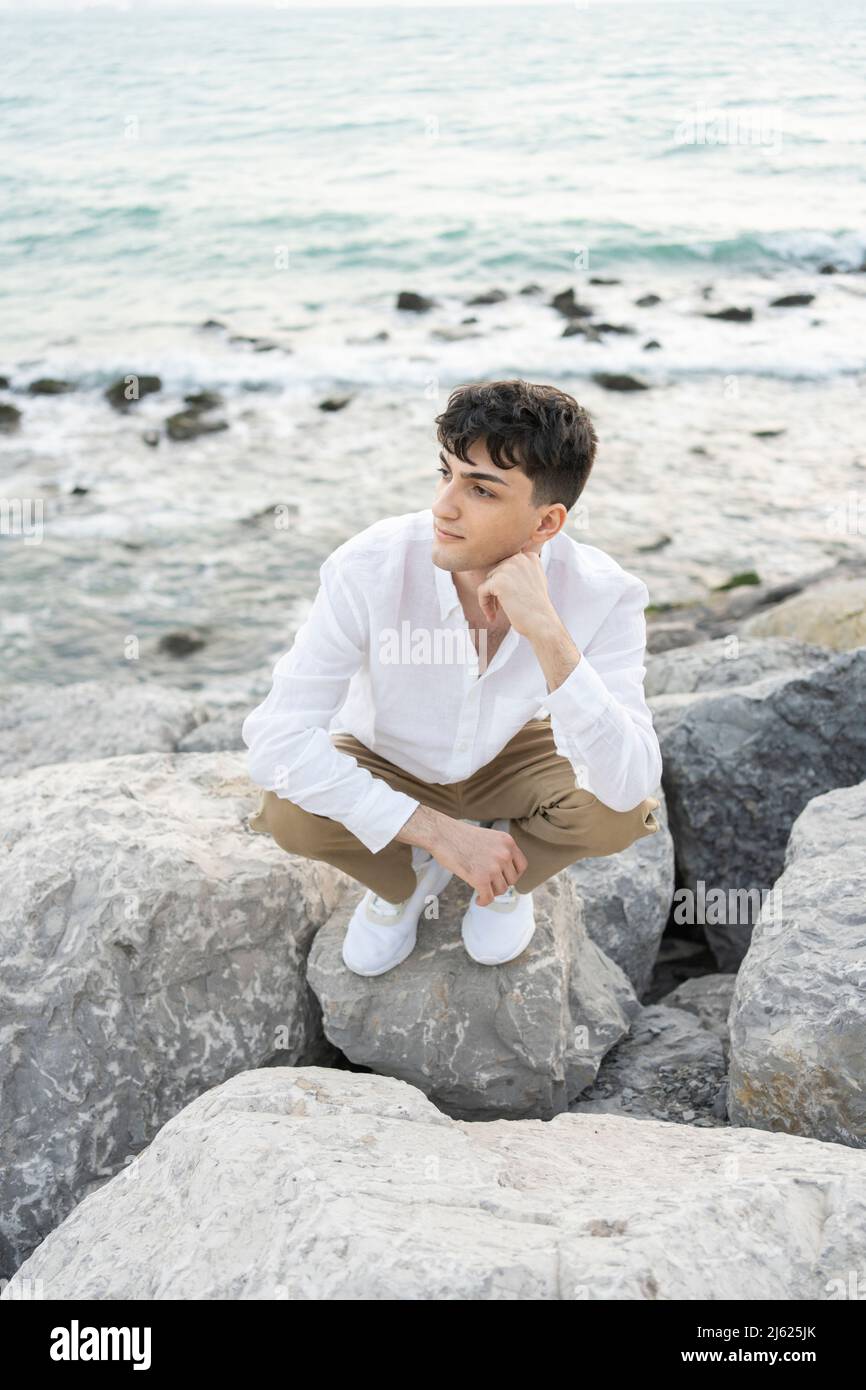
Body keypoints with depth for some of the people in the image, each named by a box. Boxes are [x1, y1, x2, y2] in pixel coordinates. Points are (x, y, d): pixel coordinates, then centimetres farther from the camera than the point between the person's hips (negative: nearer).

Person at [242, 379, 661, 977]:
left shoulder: (602, 594, -30)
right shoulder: (369, 567, -33)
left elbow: (627, 786, -38)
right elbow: (276, 740, -33)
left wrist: (547, 633, -49)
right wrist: (439, 832, -36)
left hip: (510, 759, 0)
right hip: (389, 765, 0)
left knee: (620, 812, -28)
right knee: (289, 812, -29)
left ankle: (512, 867, 8)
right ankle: (405, 876, 6)